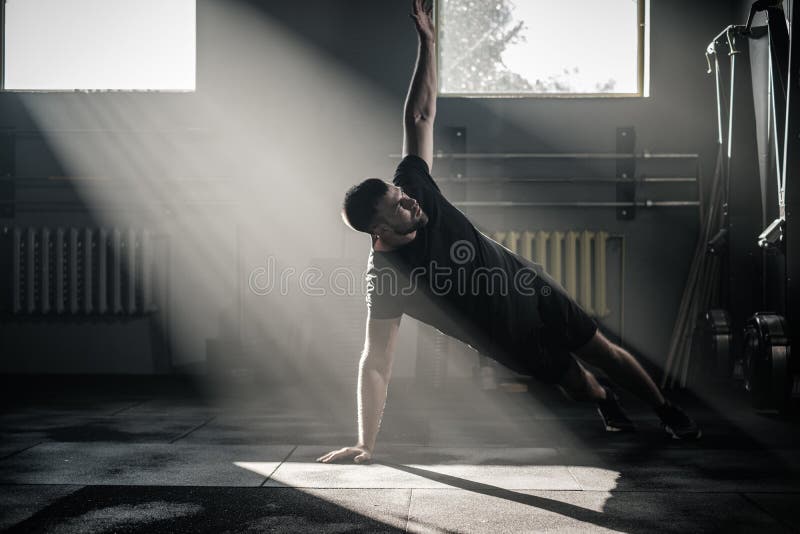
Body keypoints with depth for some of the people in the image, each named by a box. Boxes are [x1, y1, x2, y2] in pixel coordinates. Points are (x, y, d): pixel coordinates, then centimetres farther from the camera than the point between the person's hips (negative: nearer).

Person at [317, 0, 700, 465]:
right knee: (575, 383, 16)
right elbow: (376, 364, -31)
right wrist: (365, 444, -34)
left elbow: (420, 118, -18)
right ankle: (607, 403, 54)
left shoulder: (413, 188, -21)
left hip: (531, 290, 3)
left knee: (603, 353, 14)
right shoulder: (385, 278, -31)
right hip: (508, 338, -3)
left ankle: (668, 411, 40)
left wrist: (428, 42, -22)